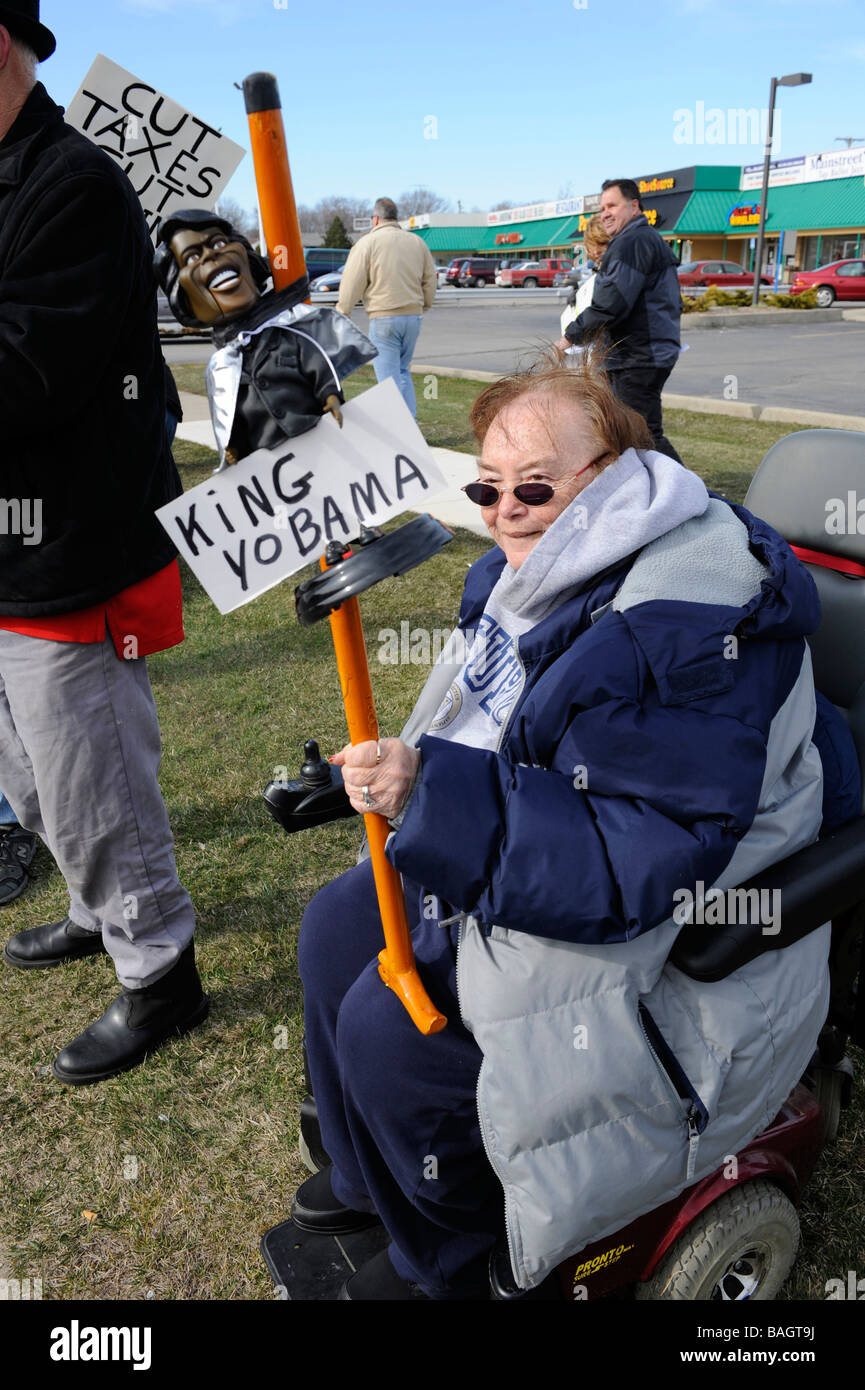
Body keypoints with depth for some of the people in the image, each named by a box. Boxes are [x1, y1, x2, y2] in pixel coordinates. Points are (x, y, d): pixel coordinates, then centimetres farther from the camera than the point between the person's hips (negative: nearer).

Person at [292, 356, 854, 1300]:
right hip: (503, 859, 10)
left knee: (389, 1030, -14)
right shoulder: (539, 566, 2)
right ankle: (369, 1177, 33)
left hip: (666, 931, -9)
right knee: (337, 929, 9)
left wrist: (434, 793, -37)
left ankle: (442, 1263, 19)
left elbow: (650, 856, -33)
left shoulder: (691, 622, -29)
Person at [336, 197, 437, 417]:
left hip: (383, 318, -5)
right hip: (413, 316, 5)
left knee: (389, 374, -2)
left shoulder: (368, 242, -4)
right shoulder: (417, 242, 11)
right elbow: (430, 279, 16)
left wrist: (342, 313, 5)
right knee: (403, 370, 18)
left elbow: (352, 283, -5)